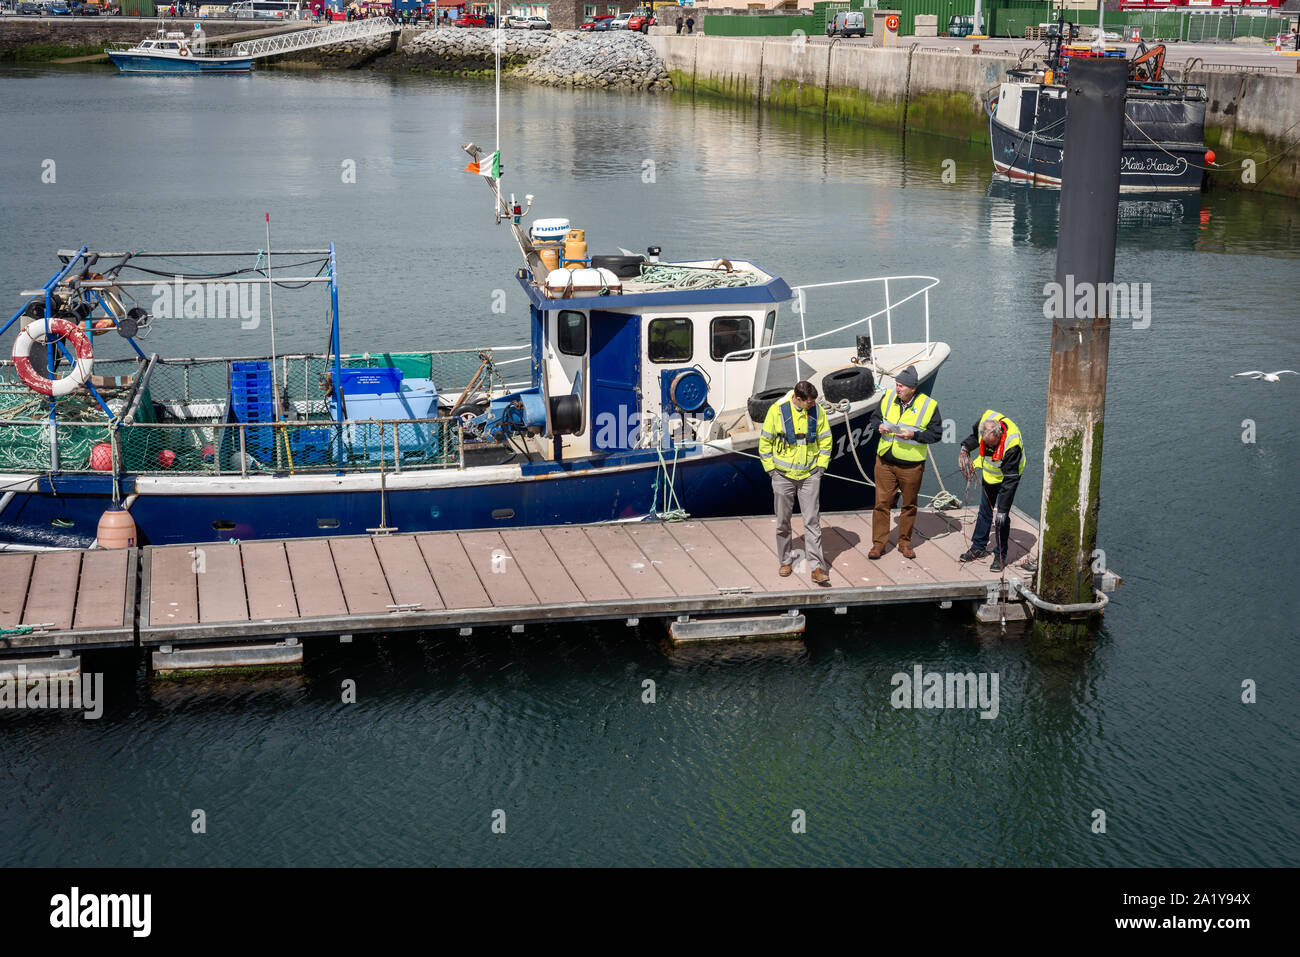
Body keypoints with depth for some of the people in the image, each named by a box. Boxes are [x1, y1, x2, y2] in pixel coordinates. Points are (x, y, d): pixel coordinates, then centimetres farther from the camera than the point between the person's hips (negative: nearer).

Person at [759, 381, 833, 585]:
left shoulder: (818, 411, -5)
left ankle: (817, 568, -2)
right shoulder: (778, 410, -11)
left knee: (812, 521, -2)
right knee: (783, 521, 8)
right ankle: (785, 561, 25)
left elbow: (825, 441, 8)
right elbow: (765, 441, -2)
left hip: (810, 475, 1)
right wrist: (770, 468, -3)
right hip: (783, 475, -1)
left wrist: (821, 466, 2)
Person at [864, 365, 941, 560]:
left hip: (911, 466, -2)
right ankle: (879, 543, 11)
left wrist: (914, 435, -19)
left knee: (909, 505, 9)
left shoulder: (929, 406, -9)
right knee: (882, 502, 2)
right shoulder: (888, 398, 2)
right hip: (885, 462, 2)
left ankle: (905, 542, 24)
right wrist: (879, 426, -8)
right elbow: (874, 417, 15)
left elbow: (936, 434, -6)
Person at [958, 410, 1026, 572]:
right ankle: (979, 547, 29)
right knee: (984, 511, 15)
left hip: (1006, 477, -6)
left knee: (1001, 517, -10)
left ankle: (1000, 556, 2)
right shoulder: (985, 419, -24)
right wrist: (966, 447, -6)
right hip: (989, 474, 6)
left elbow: (1010, 481, -34)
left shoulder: (1012, 444, -39)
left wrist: (1002, 509, -33)